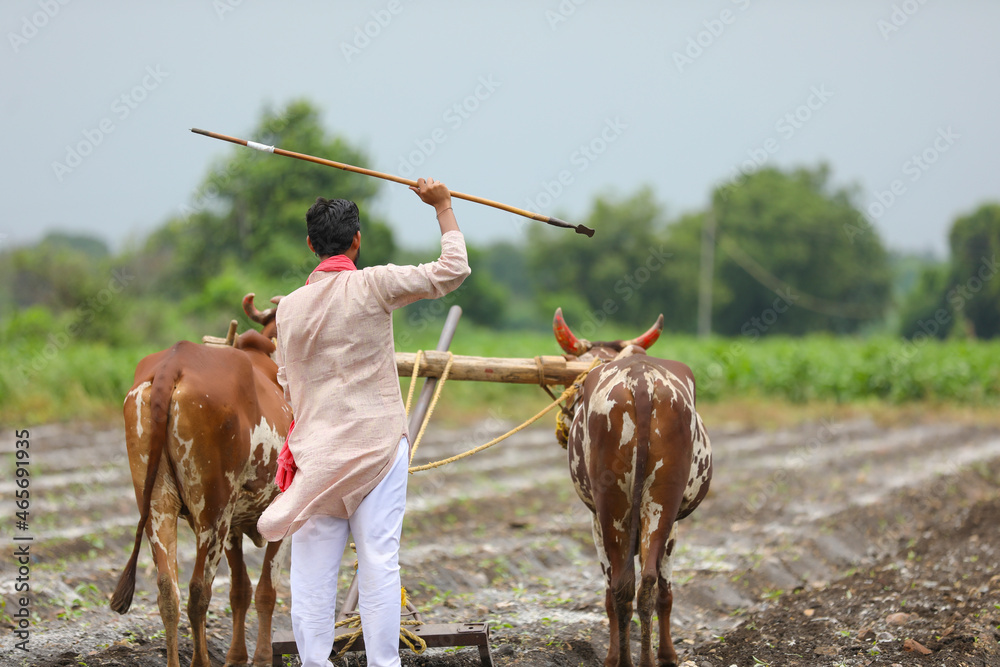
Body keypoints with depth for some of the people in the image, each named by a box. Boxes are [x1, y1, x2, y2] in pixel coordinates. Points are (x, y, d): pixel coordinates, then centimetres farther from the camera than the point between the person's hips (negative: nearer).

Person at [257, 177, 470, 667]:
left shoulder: (289, 306, 6)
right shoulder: (372, 285, -6)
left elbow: (287, 383, 14)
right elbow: (452, 270, -1)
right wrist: (443, 208, 11)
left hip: (316, 451, 3)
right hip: (377, 444, -3)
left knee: (312, 570, 3)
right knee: (379, 562, -1)